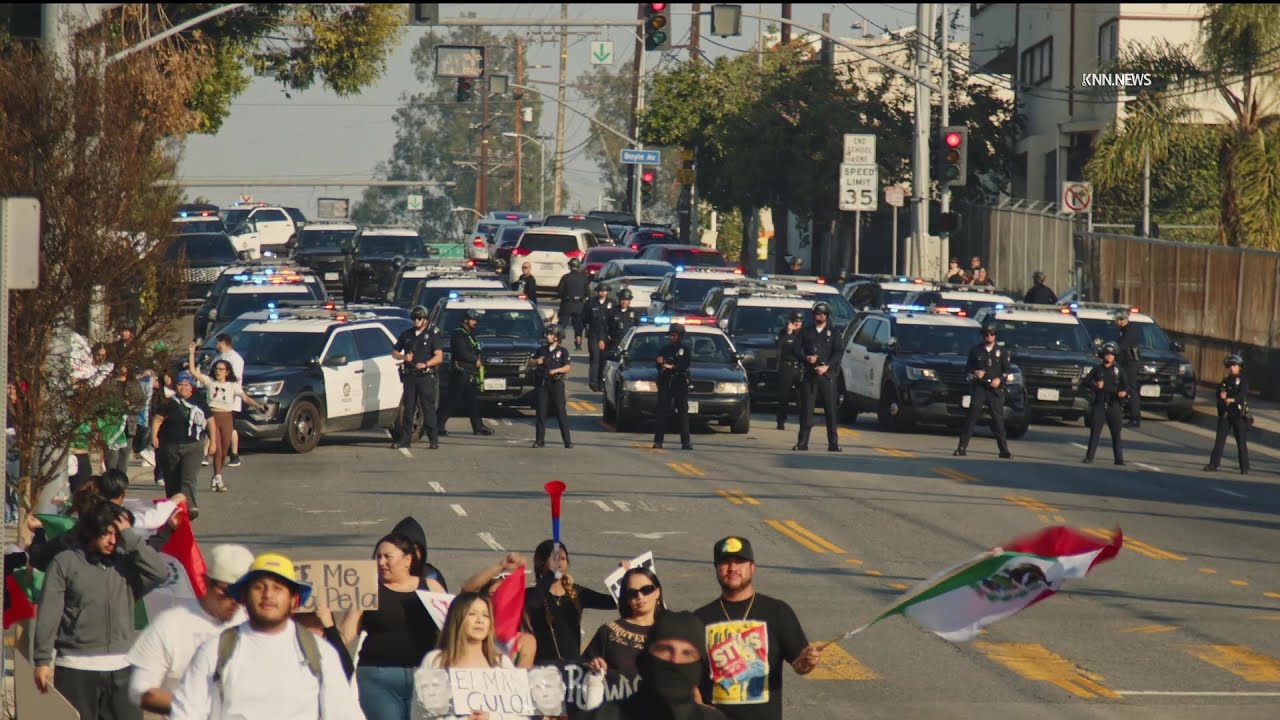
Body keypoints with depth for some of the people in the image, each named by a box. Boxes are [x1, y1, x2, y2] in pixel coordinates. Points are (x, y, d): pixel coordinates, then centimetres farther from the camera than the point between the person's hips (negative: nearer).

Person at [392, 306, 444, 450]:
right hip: (409, 377, 4)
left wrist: (425, 364, -20)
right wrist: (404, 357, -3)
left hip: (426, 377, -4)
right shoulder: (406, 334, 14)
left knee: (428, 408, -6)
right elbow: (394, 352, 19)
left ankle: (434, 439, -4)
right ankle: (405, 439, 7)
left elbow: (439, 357, -4)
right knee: (408, 408, 4)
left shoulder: (432, 334, 2)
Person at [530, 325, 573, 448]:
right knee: (541, 412, 1)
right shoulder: (541, 350, 15)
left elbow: (567, 367, -5)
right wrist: (536, 361, -4)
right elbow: (530, 363, 17)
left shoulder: (562, 351, 4)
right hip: (542, 383, 3)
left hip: (556, 383, -3)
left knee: (561, 412, -5)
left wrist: (556, 370, -21)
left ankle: (567, 441, -4)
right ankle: (540, 440, 5)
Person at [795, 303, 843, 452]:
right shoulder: (806, 332, 15)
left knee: (831, 409, -4)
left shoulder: (833, 333, 10)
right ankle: (803, 442, 1)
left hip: (828, 374, -1)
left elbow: (838, 352, 1)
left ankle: (833, 443, -1)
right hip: (809, 374, 1)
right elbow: (799, 350, 9)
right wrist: (807, 358, -13)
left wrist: (826, 366, -12)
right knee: (806, 408, -2)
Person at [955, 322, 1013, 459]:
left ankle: (1004, 450, 4)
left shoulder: (1001, 352, 9)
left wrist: (999, 379, -8)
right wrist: (975, 372, -9)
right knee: (972, 417, -8)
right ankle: (962, 448, -8)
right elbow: (968, 367, 12)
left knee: (998, 419, -1)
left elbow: (1007, 370, 10)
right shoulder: (976, 350, 9)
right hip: (979, 387, 0)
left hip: (995, 389, 0)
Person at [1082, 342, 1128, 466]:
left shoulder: (1118, 371, 9)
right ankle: (1089, 456, 0)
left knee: (1116, 432, -1)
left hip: (1113, 405, 0)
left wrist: (1124, 391, -20)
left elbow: (1125, 386, 3)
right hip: (1099, 404, 0)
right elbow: (1086, 382, 2)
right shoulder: (1097, 369, 8)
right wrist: (1095, 384, -18)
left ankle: (1119, 458, 1)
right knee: (1095, 431, -3)